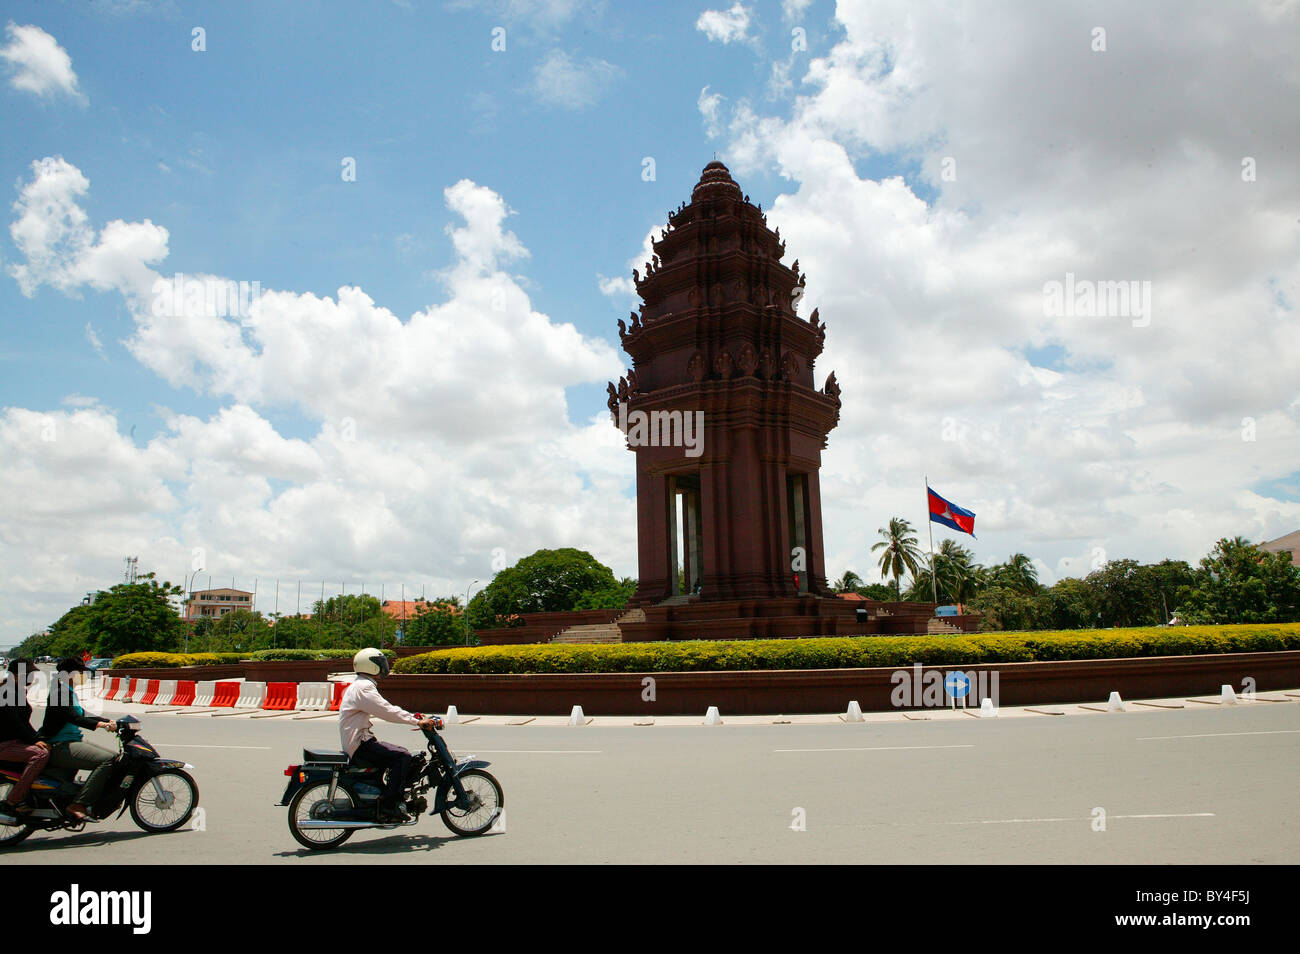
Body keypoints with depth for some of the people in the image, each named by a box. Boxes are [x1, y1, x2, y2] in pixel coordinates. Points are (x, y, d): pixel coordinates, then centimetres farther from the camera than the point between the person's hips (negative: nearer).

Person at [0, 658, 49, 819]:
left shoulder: (20, 691, 15)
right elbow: (13, 721, -21)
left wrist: (39, 739, 10)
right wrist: (34, 741, -23)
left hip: (17, 741, 10)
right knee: (41, 754, -32)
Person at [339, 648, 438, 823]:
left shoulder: (361, 686, 19)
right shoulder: (363, 688, -15)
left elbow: (386, 710, 21)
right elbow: (388, 712, -24)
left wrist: (414, 717, 12)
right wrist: (417, 721, -23)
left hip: (360, 741, 11)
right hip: (360, 744, -11)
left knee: (401, 753, 15)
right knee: (403, 757, -19)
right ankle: (388, 807, -20)